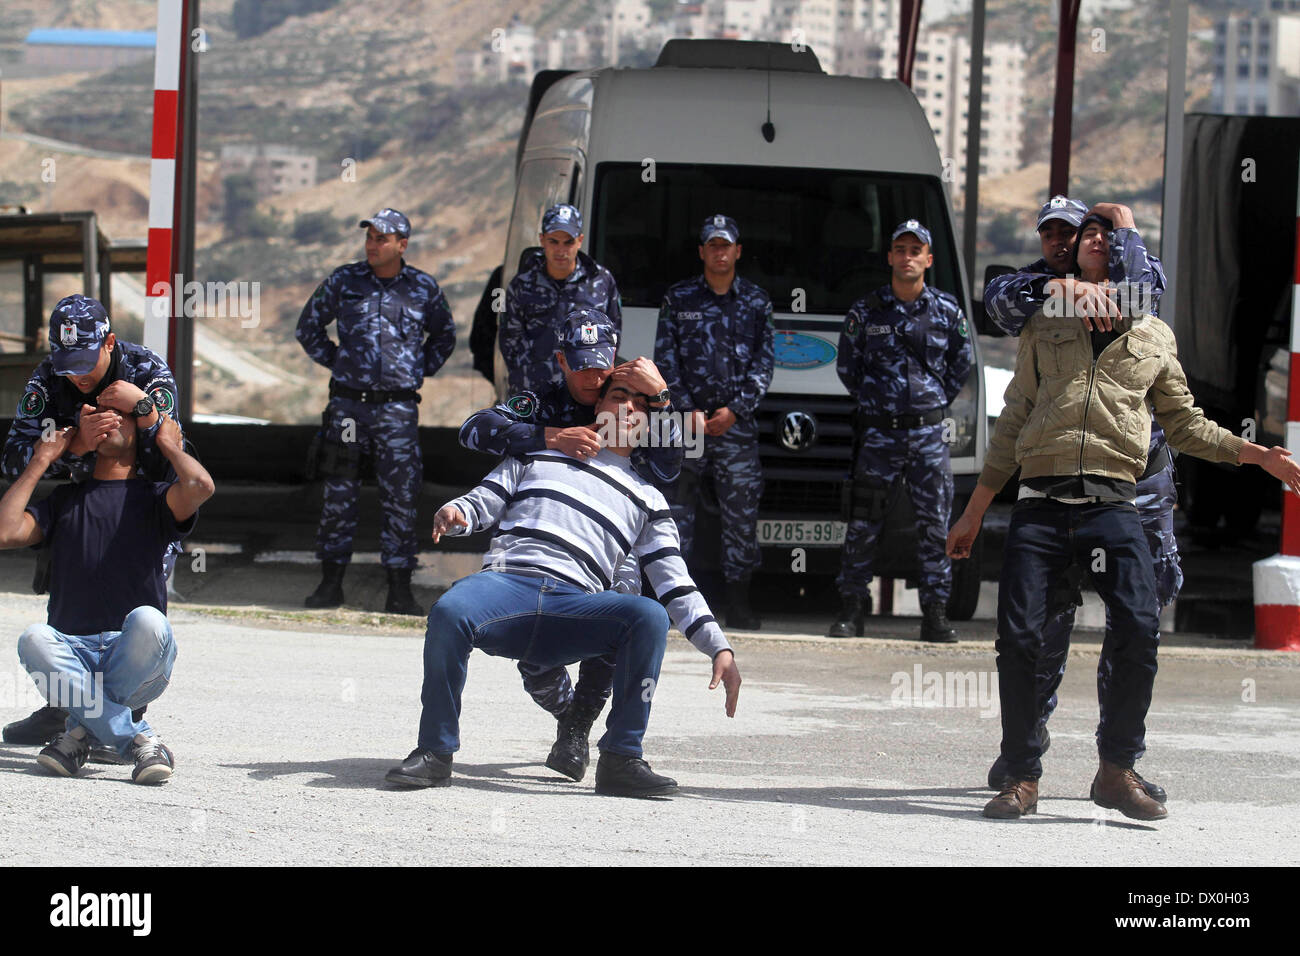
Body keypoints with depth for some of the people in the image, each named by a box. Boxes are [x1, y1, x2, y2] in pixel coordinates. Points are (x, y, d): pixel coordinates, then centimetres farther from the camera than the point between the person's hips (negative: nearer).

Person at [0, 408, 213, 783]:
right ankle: (141, 741, -31)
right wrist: (40, 462, 13)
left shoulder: (154, 498, 16)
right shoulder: (66, 499, 23)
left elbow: (200, 486, -10)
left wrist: (169, 445, 10)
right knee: (34, 639, -32)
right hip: (73, 654, 2)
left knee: (147, 621, -35)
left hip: (137, 661, -1)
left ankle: (83, 729, -21)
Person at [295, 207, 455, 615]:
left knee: (400, 497, -2)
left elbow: (444, 335, 22)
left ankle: (399, 589, 3)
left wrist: (422, 369, 10)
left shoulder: (423, 288, 5)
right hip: (348, 402, 0)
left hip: (398, 408, 0)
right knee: (339, 495, 3)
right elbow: (308, 326, 16)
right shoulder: (344, 281, 4)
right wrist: (334, 360, 7)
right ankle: (331, 583, 10)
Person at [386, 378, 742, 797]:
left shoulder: (646, 500, 26)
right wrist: (453, 513, -5)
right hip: (505, 582, -1)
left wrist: (719, 648, 7)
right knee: (449, 611, -37)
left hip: (574, 607, 1)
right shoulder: (539, 456, 27)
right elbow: (482, 503, 21)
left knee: (650, 616, -30)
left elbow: (676, 586, 20)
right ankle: (435, 752, -21)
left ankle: (620, 761, -23)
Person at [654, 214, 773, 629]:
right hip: (684, 420, -1)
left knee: (742, 513, -1)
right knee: (677, 509, -2)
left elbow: (763, 364, 6)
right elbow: (665, 360, 4)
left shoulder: (756, 302, 9)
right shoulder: (678, 299, 7)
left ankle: (738, 600, 4)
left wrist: (735, 410, -6)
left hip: (737, 423, 1)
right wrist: (688, 411, -7)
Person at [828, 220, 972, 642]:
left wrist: (936, 401, 10)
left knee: (934, 525, -1)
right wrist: (873, 401, 8)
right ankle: (852, 610, 8)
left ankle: (935, 613, 3)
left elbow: (961, 365, 16)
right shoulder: (866, 312, 3)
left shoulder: (947, 311, 5)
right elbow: (847, 366, 12)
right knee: (862, 526, 0)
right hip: (878, 431, -1)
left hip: (929, 433, 1)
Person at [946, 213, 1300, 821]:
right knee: (1018, 637, -10)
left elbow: (1184, 425, 23)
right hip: (1040, 504, 1)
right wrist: (973, 514, 17)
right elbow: (1012, 425, 19)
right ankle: (1022, 778, 2)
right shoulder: (1043, 330, 17)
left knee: (1138, 629, -18)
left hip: (1111, 503, -1)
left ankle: (1117, 770, -3)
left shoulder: (1155, 338, 17)